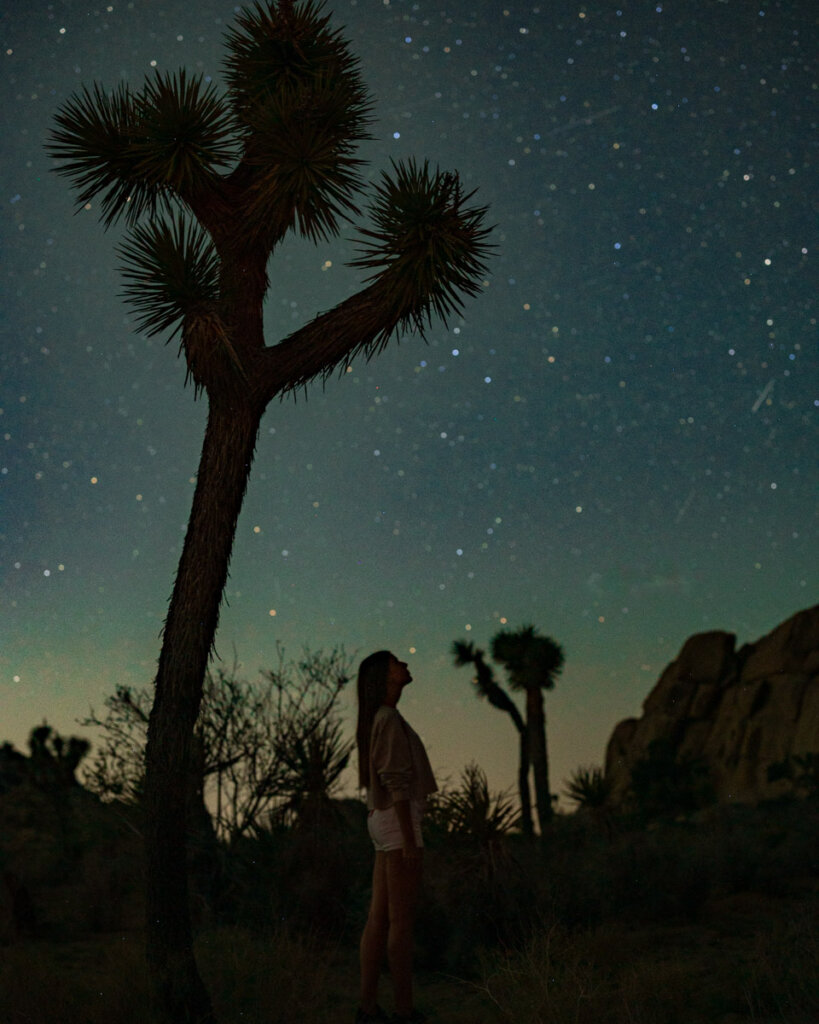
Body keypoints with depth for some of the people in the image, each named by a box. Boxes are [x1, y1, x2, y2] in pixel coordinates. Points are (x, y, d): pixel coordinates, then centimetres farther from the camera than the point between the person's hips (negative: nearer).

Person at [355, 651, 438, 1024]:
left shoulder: (378, 720, 18)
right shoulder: (389, 718, -14)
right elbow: (395, 780, -19)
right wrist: (409, 838, -21)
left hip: (383, 822, 10)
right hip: (399, 822, -10)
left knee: (379, 918, 7)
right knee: (402, 920, -6)